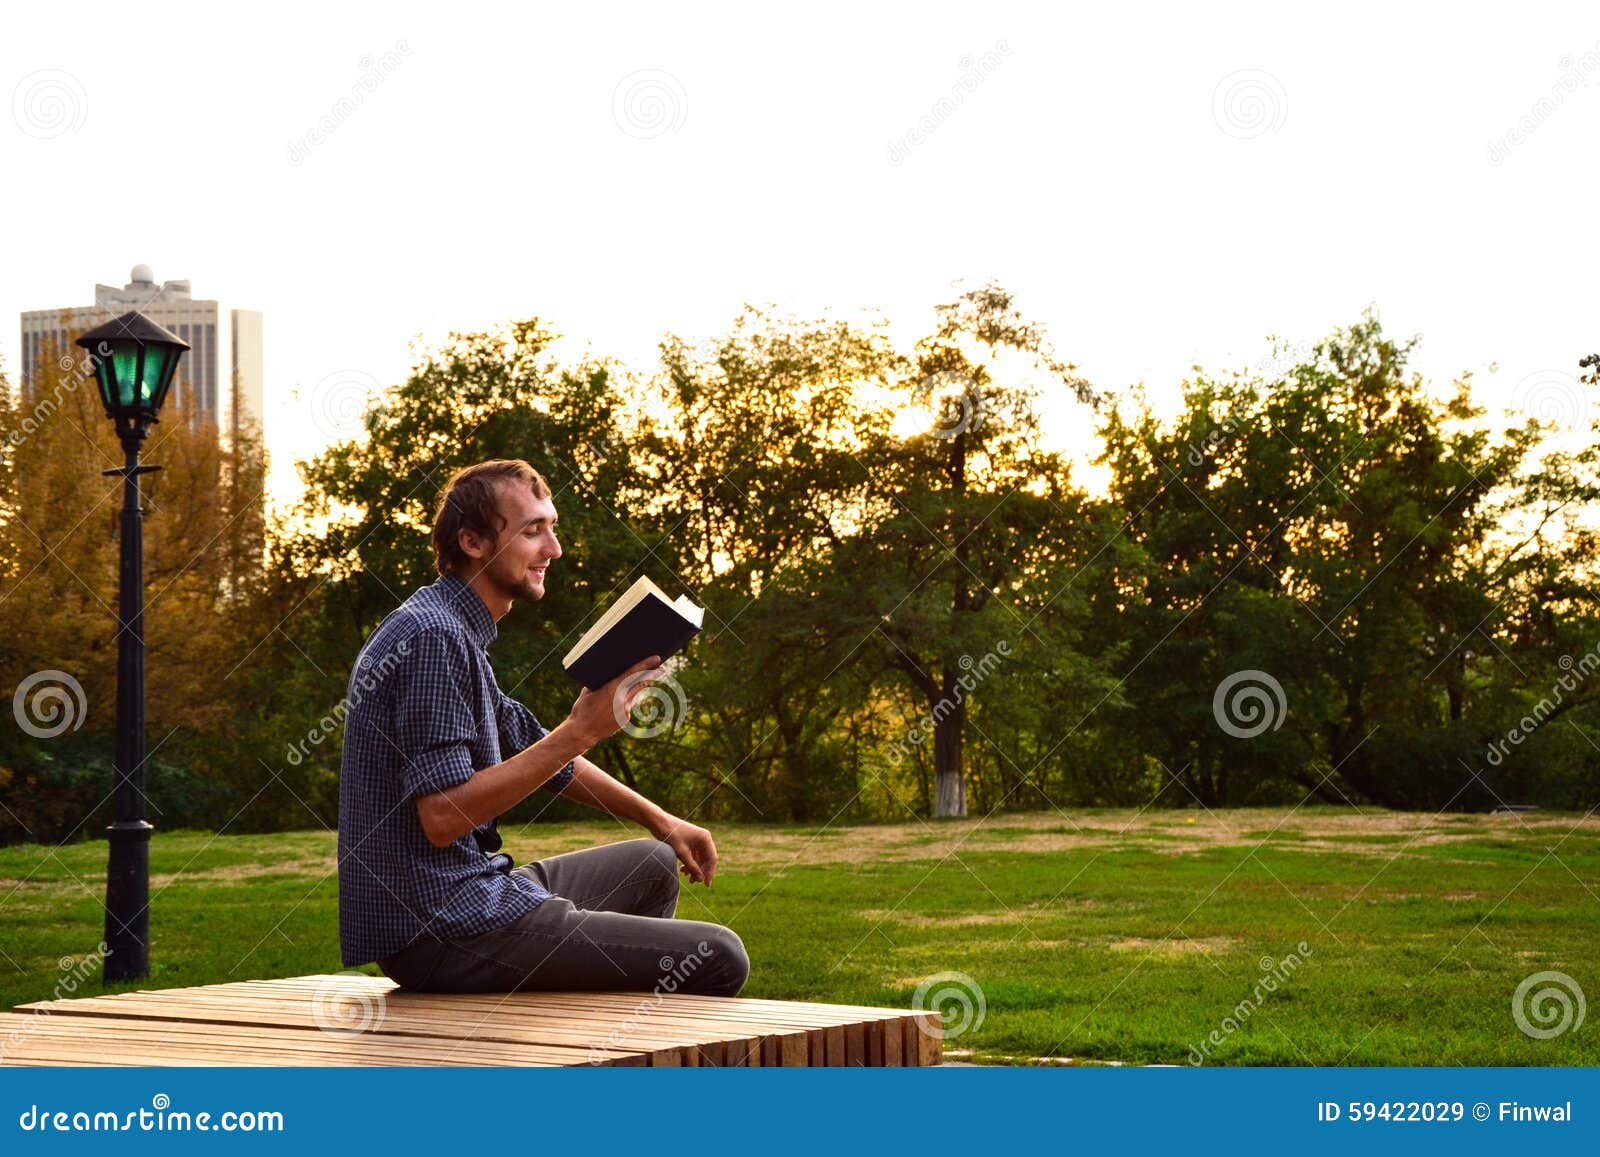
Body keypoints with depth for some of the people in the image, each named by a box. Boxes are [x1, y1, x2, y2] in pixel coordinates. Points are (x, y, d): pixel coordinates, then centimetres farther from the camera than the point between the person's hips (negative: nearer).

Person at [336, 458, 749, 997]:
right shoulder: (434, 635, -18)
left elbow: (537, 752, 28)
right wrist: (580, 730, -24)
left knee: (652, 866, 29)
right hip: (443, 930, -11)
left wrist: (660, 821, 28)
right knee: (717, 957, -12)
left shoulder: (457, 629, 16)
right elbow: (442, 817, -26)